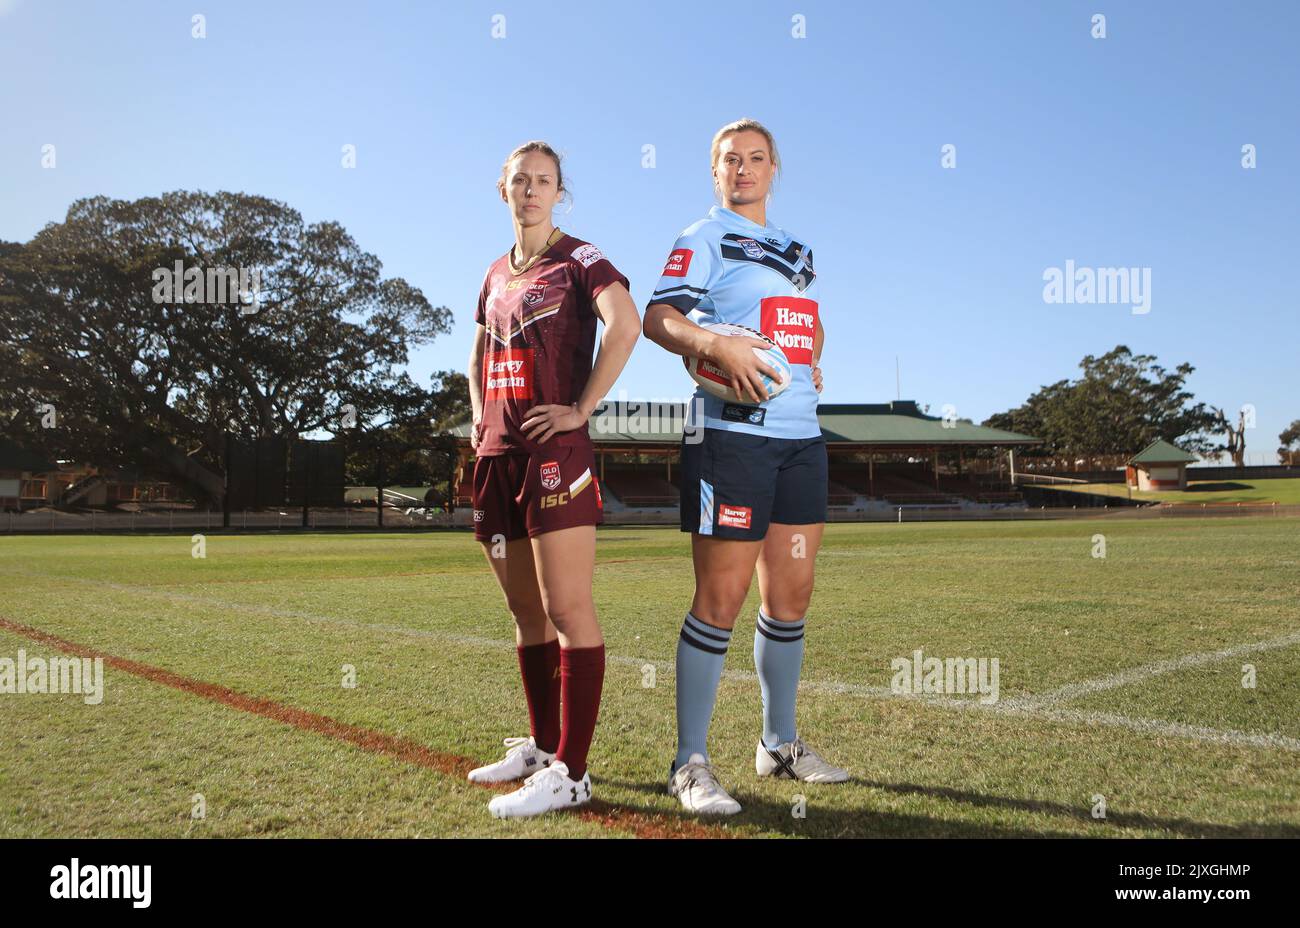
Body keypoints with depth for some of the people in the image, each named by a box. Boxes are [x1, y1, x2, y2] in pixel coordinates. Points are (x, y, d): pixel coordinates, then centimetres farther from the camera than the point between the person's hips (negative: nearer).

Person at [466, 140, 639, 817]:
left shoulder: (578, 259, 0)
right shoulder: (497, 274, 20)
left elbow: (625, 325, -19)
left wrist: (581, 410, -18)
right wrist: (480, 415, 16)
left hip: (554, 454, -8)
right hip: (497, 456, 8)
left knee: (566, 610, -8)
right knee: (525, 612, 13)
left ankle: (570, 772, -3)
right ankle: (542, 744, 25)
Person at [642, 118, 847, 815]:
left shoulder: (797, 250, 23)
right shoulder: (704, 238, 3)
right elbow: (657, 318, -10)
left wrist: (813, 357, 12)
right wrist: (719, 346, -28)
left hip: (801, 436, 7)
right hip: (731, 433, -7)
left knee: (791, 594, 10)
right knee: (721, 597, -7)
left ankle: (780, 744, 24)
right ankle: (690, 763, 3)